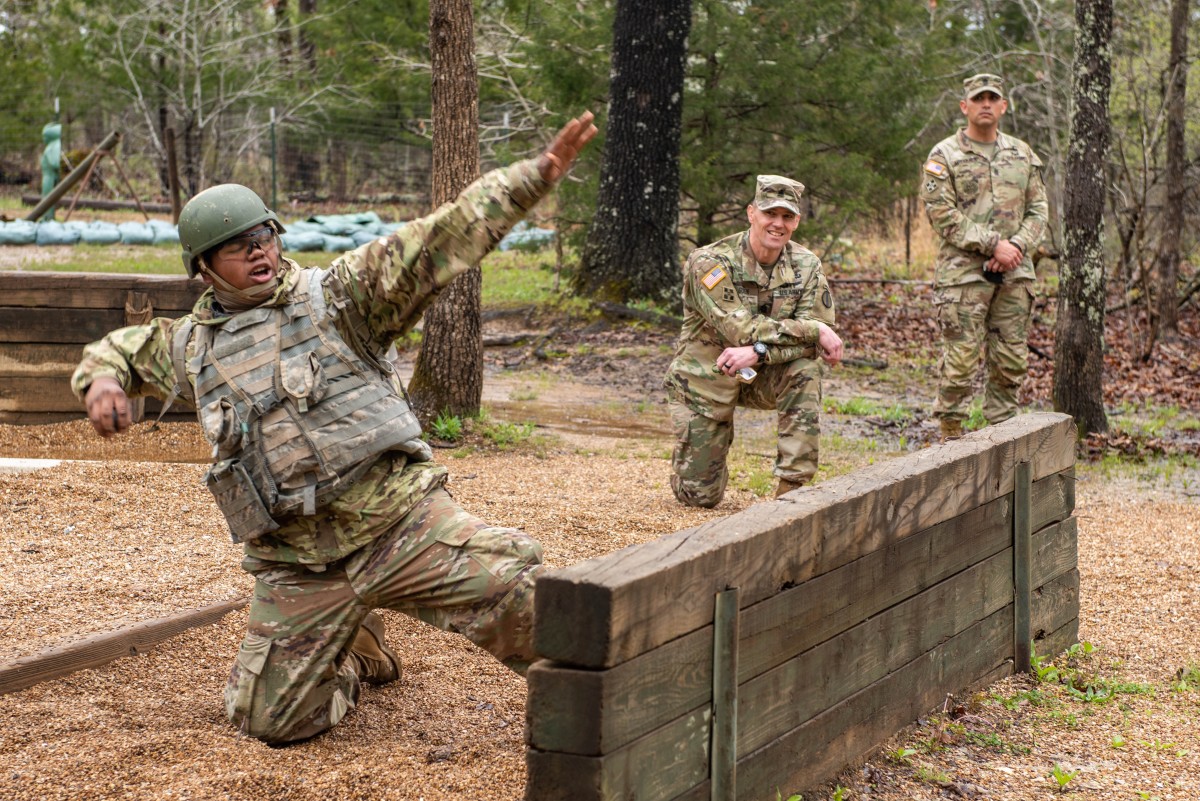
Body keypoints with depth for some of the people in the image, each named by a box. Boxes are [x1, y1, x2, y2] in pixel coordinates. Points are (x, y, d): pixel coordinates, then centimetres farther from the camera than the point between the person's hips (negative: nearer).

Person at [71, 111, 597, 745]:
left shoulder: (336, 296, 1)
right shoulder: (190, 346, 13)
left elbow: (444, 239, -8)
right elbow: (118, 348, 34)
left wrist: (538, 174, -18)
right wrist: (101, 380, 8)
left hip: (399, 521, -4)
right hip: (297, 567, 4)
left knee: (512, 585, -25)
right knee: (269, 719, 4)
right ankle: (355, 655, 35)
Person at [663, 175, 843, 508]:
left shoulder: (806, 266, -8)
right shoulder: (711, 262, -20)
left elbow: (823, 336, -18)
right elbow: (740, 329, -29)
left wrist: (759, 351, -33)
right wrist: (813, 330, -30)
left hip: (761, 377, 3)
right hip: (705, 380, -3)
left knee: (805, 370, -30)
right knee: (701, 496, -3)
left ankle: (792, 487, -21)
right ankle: (694, 461, 35)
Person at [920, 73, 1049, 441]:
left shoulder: (1023, 155, 15)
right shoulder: (944, 156, -1)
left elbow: (1038, 209, 13)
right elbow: (943, 215, -9)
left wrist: (1017, 246, -7)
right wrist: (993, 244, -15)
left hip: (1015, 273, 5)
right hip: (964, 272, -5)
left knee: (1011, 359, 7)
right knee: (961, 358, -7)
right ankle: (951, 435, 2)